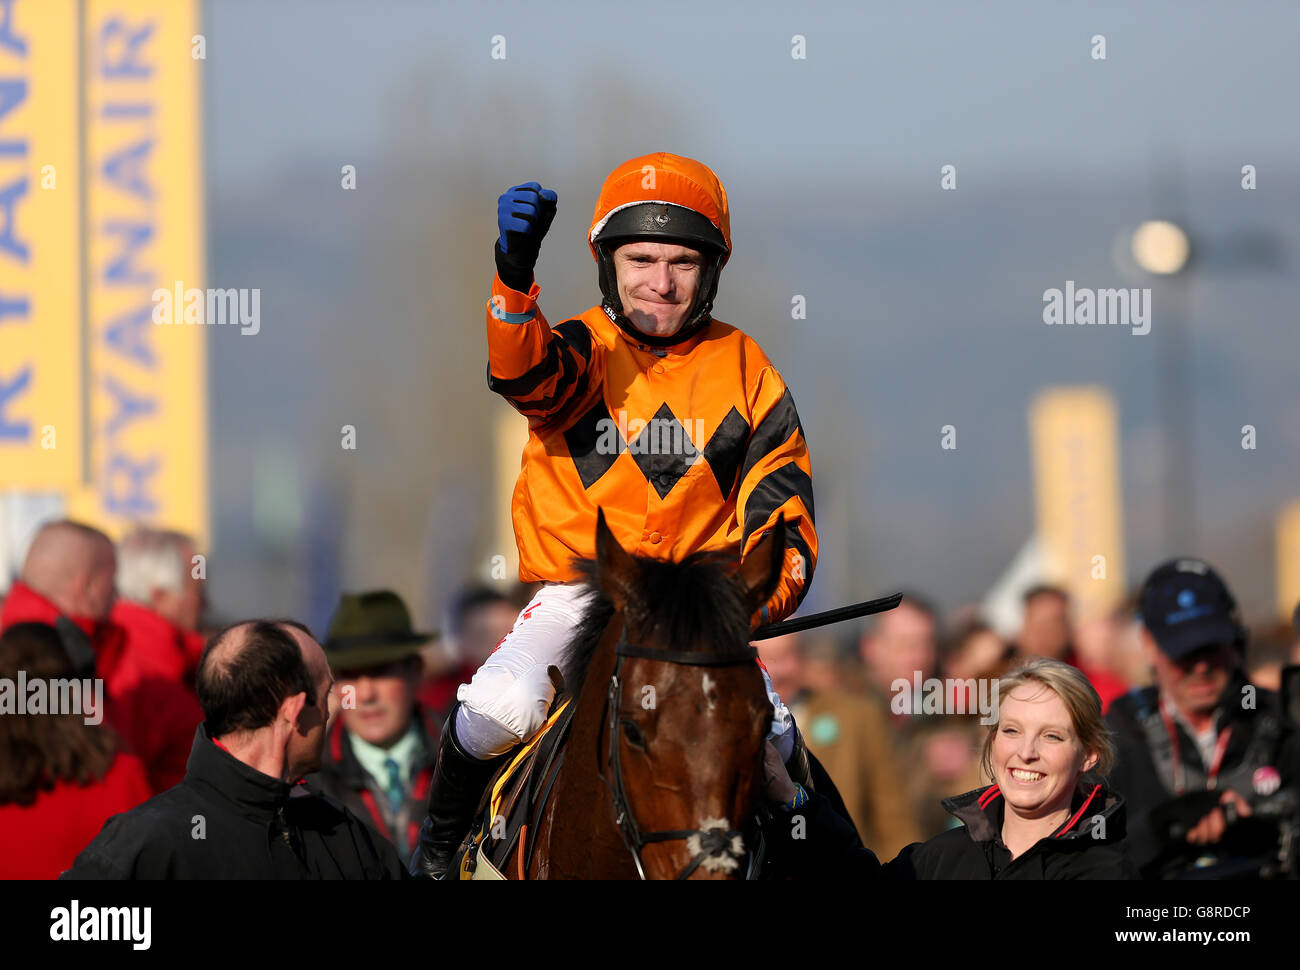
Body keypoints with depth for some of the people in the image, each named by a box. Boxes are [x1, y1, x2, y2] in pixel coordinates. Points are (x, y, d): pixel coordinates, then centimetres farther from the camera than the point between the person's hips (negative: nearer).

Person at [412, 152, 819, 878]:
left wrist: (768, 594, -13)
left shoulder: (745, 371, 6)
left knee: (768, 731, -21)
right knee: (502, 708, -27)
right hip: (576, 591, -2)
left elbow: (781, 503, 7)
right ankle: (441, 840, 3)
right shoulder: (585, 349, -1)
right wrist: (514, 274, -47)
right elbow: (525, 370, -26)